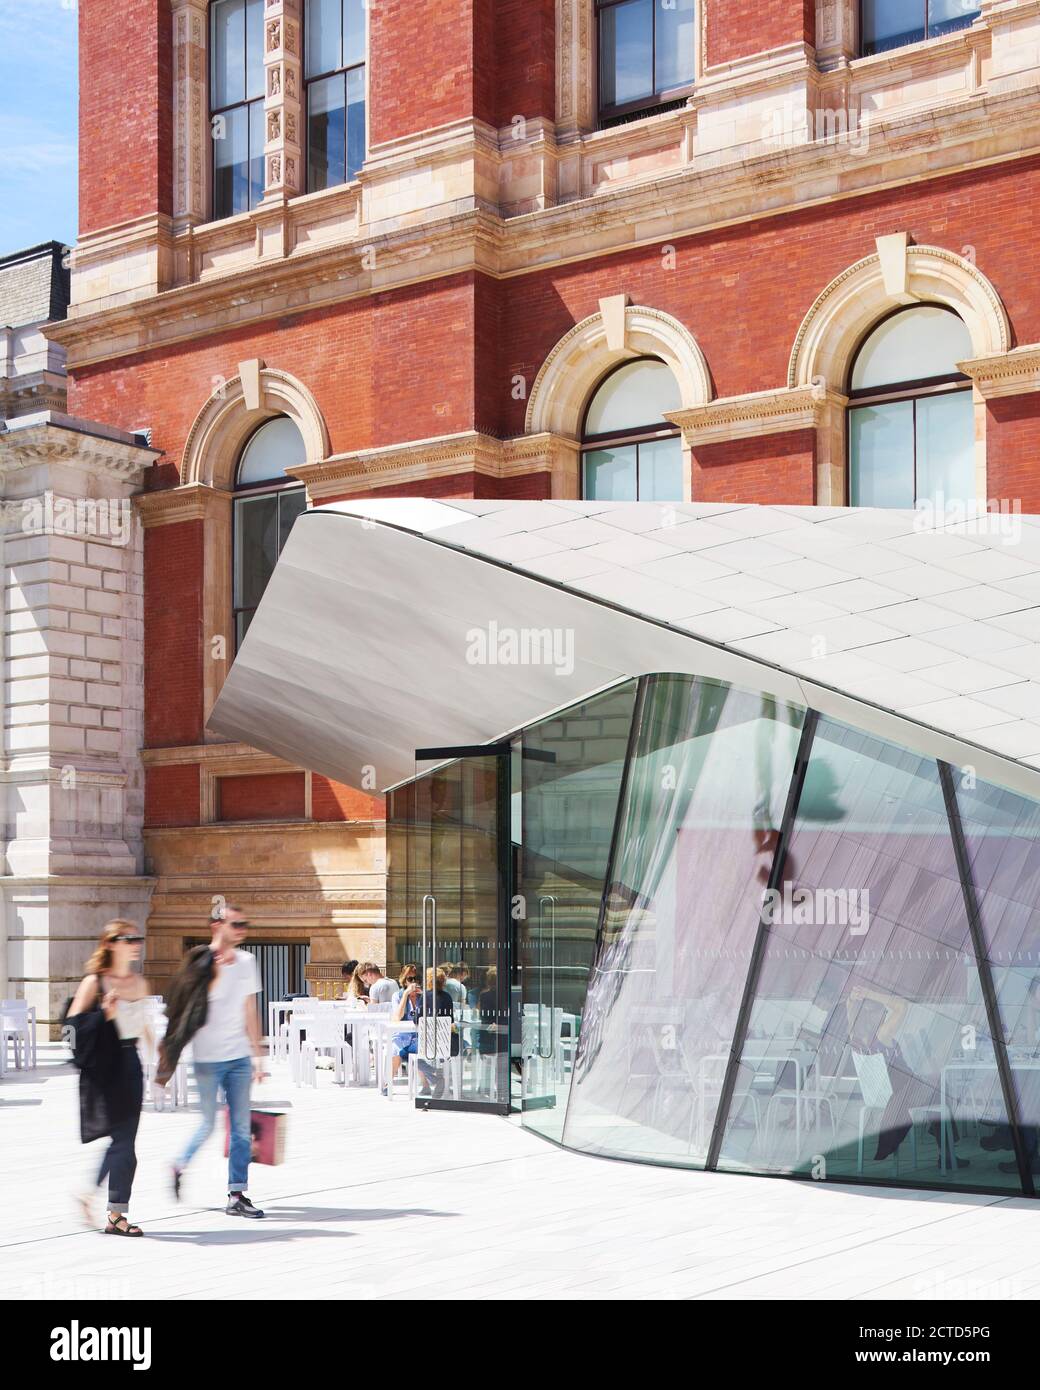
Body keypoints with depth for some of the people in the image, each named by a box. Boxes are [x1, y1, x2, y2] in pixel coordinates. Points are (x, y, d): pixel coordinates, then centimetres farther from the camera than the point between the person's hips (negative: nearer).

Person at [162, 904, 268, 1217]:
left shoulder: (246, 961, 9)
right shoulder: (201, 962, -7)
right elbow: (209, 996, -21)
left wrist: (257, 1053, 12)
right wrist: (219, 966, -22)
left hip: (239, 1056, 5)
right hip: (208, 1056, -5)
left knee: (241, 1126, 2)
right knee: (208, 1123, 0)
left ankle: (237, 1194, 6)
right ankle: (180, 1166, 27)